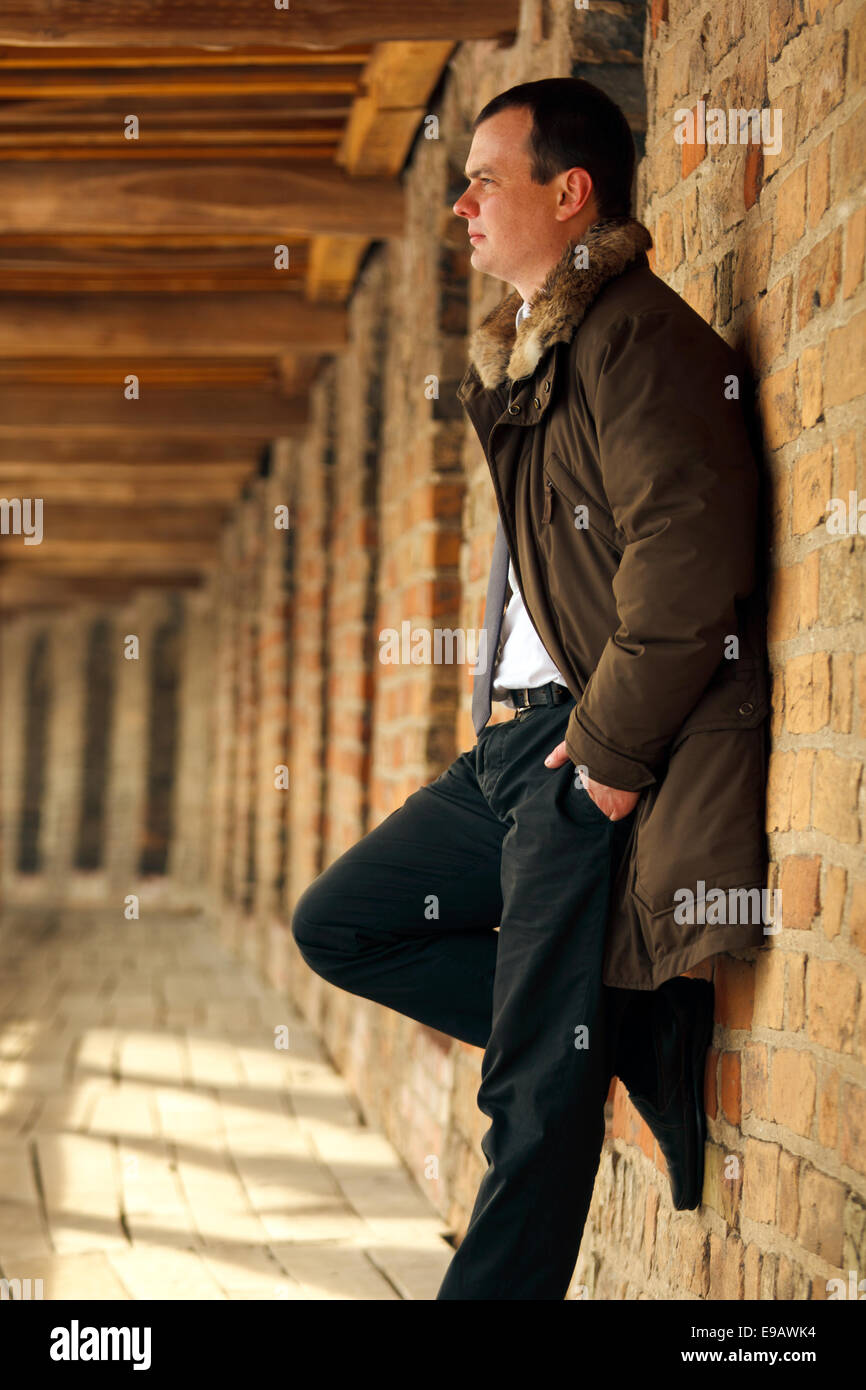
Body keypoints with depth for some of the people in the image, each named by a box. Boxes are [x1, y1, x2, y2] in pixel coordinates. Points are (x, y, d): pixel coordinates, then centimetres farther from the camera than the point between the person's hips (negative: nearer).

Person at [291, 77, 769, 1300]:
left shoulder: (638, 337, -11)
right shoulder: (524, 353, 19)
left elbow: (690, 562, -22)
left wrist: (611, 748, -19)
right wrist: (525, 739, 12)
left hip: (598, 755, -10)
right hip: (520, 741, 10)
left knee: (542, 1087, -7)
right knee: (340, 925, 13)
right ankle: (637, 1030, 6)